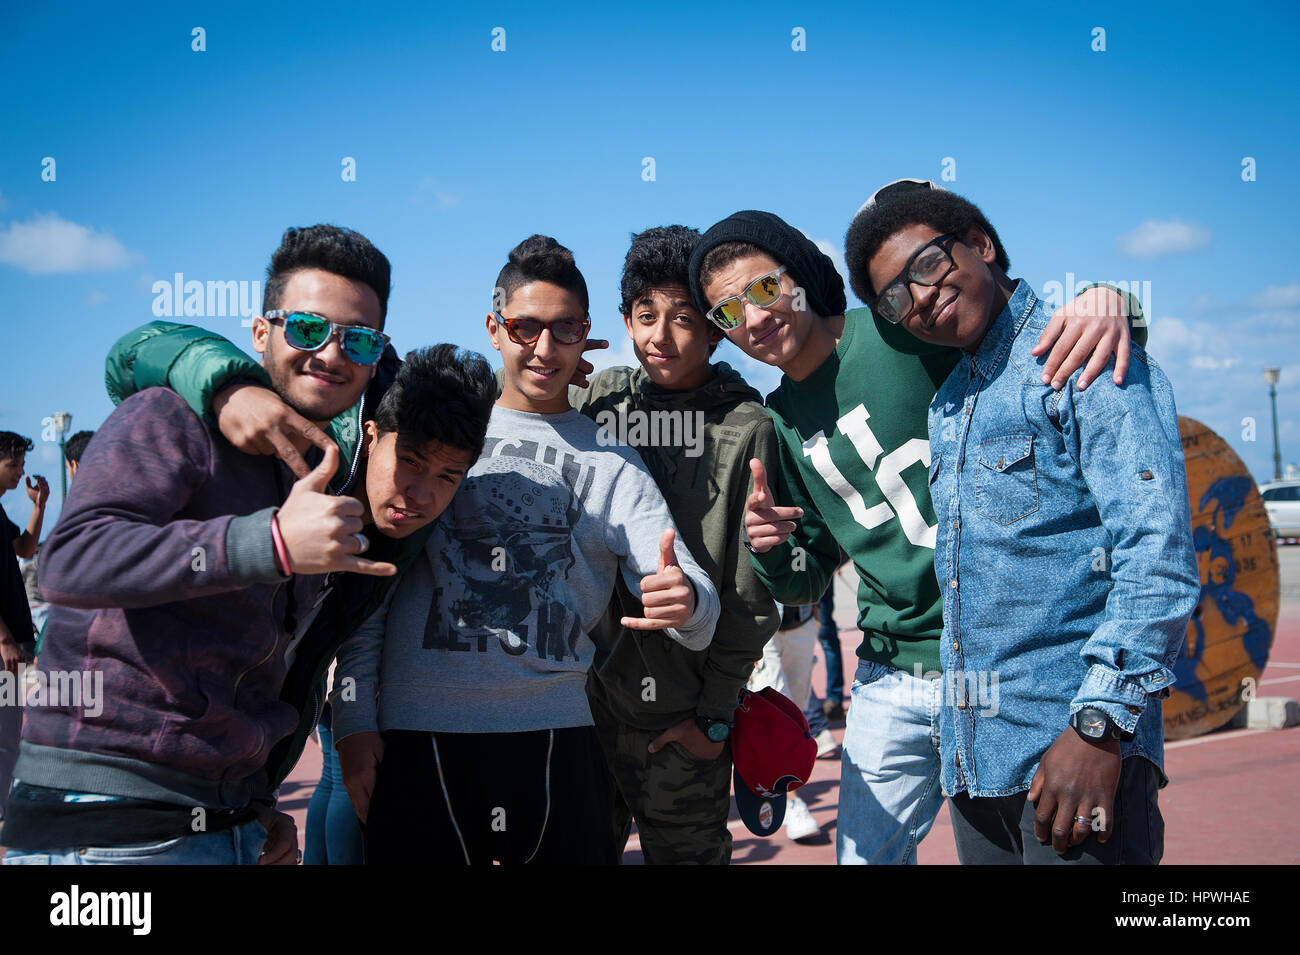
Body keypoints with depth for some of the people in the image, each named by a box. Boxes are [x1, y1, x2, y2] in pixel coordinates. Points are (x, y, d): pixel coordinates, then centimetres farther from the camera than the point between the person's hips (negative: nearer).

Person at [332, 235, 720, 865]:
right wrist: (353, 720, 1)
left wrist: (687, 602, -25)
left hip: (553, 737, 0)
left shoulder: (612, 464, 9)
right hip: (415, 739, 0)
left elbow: (699, 612, 0)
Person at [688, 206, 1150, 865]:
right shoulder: (779, 424, 9)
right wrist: (769, 550, -7)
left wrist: (1103, 297, -29)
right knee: (865, 854, 14)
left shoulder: (908, 328, -9)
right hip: (889, 681, 5)